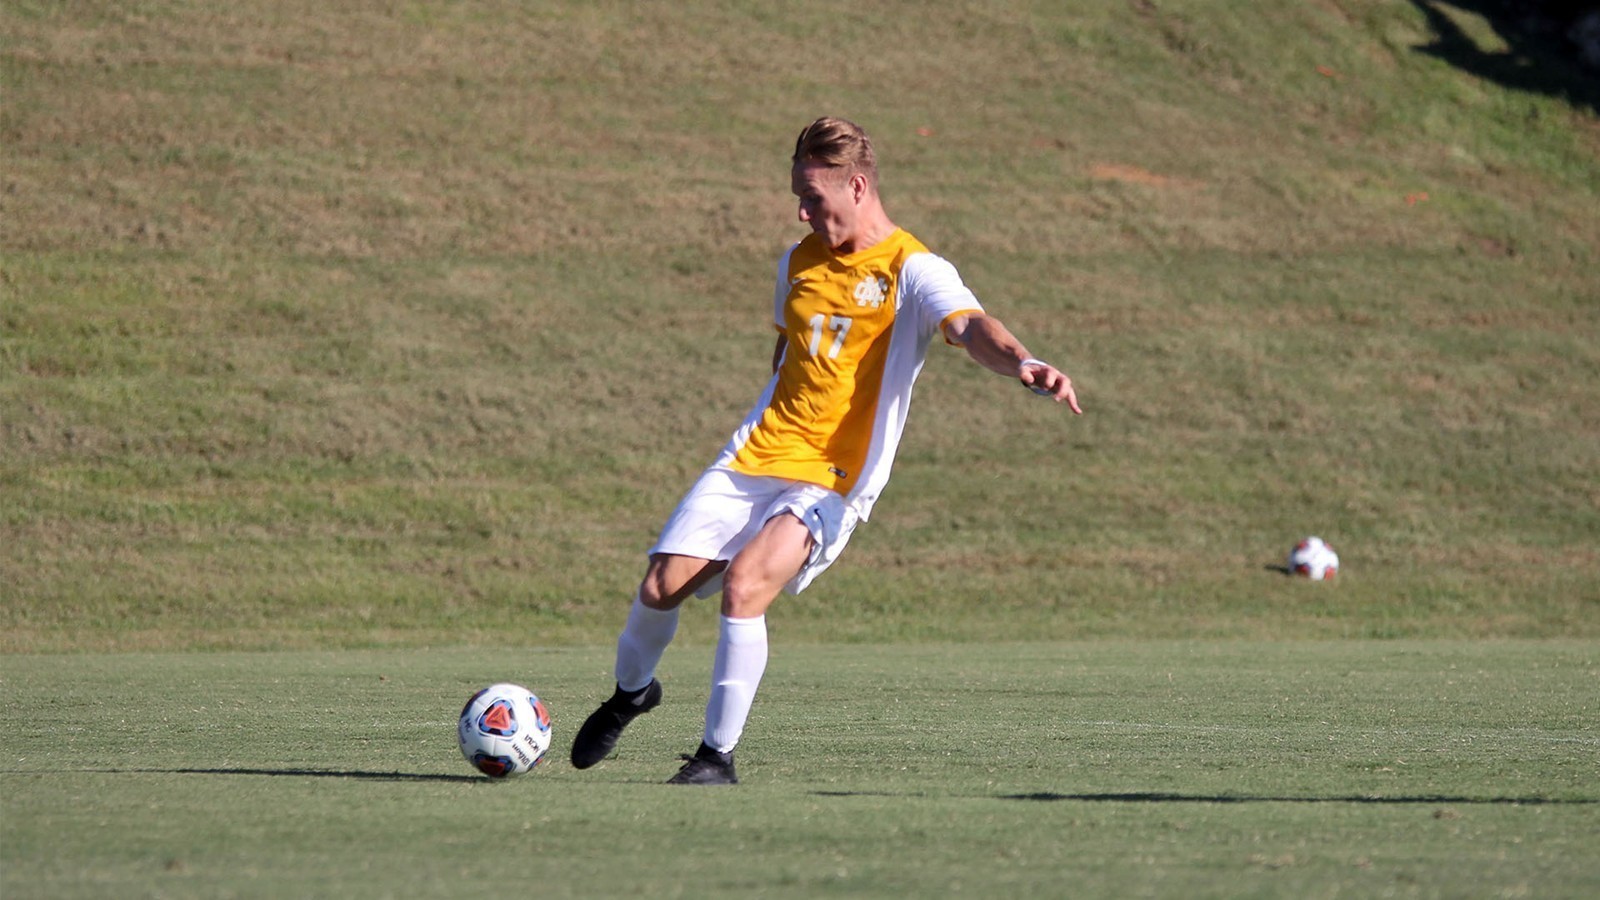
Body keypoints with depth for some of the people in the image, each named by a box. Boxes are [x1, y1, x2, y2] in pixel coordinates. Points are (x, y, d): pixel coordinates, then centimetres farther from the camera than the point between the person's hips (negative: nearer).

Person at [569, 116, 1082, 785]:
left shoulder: (913, 271, -9)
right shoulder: (799, 263, 12)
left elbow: (970, 327, -28)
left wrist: (1022, 364, -48)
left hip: (832, 480, -6)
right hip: (754, 456, 6)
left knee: (744, 585, -26)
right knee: (660, 588, -2)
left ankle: (718, 755, -12)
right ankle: (631, 692, 32)